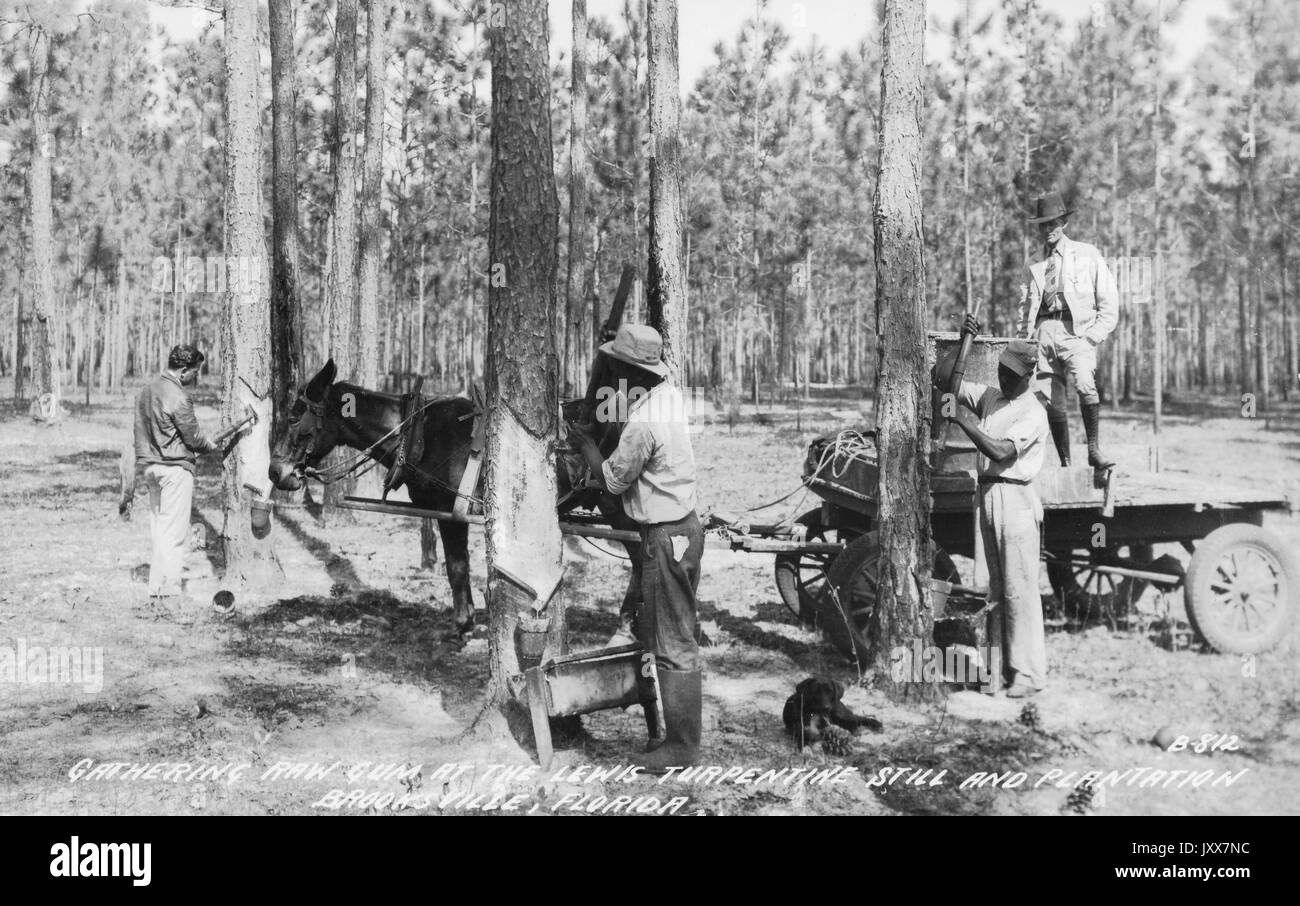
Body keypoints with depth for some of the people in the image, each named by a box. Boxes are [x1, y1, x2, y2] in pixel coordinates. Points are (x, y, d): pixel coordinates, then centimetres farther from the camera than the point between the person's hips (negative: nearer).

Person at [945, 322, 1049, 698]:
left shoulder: (1033, 413, -9)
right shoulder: (988, 396, 12)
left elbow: (1000, 451, -21)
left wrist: (966, 423, -16)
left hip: (1016, 499, -7)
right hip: (987, 495, 7)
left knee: (1019, 589, -6)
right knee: (991, 588, 8)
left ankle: (1029, 672, -3)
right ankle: (998, 663, 15)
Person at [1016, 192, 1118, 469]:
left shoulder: (1087, 255, 9)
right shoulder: (1036, 265, 18)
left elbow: (1109, 301, 5)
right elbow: (1025, 304, 25)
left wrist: (1093, 337, -5)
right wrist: (1026, 337, 9)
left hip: (1076, 331, -4)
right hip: (1043, 331, 4)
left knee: (1085, 384, -29)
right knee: (1050, 401, -2)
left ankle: (1094, 449, -23)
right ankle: (1065, 463, 7)